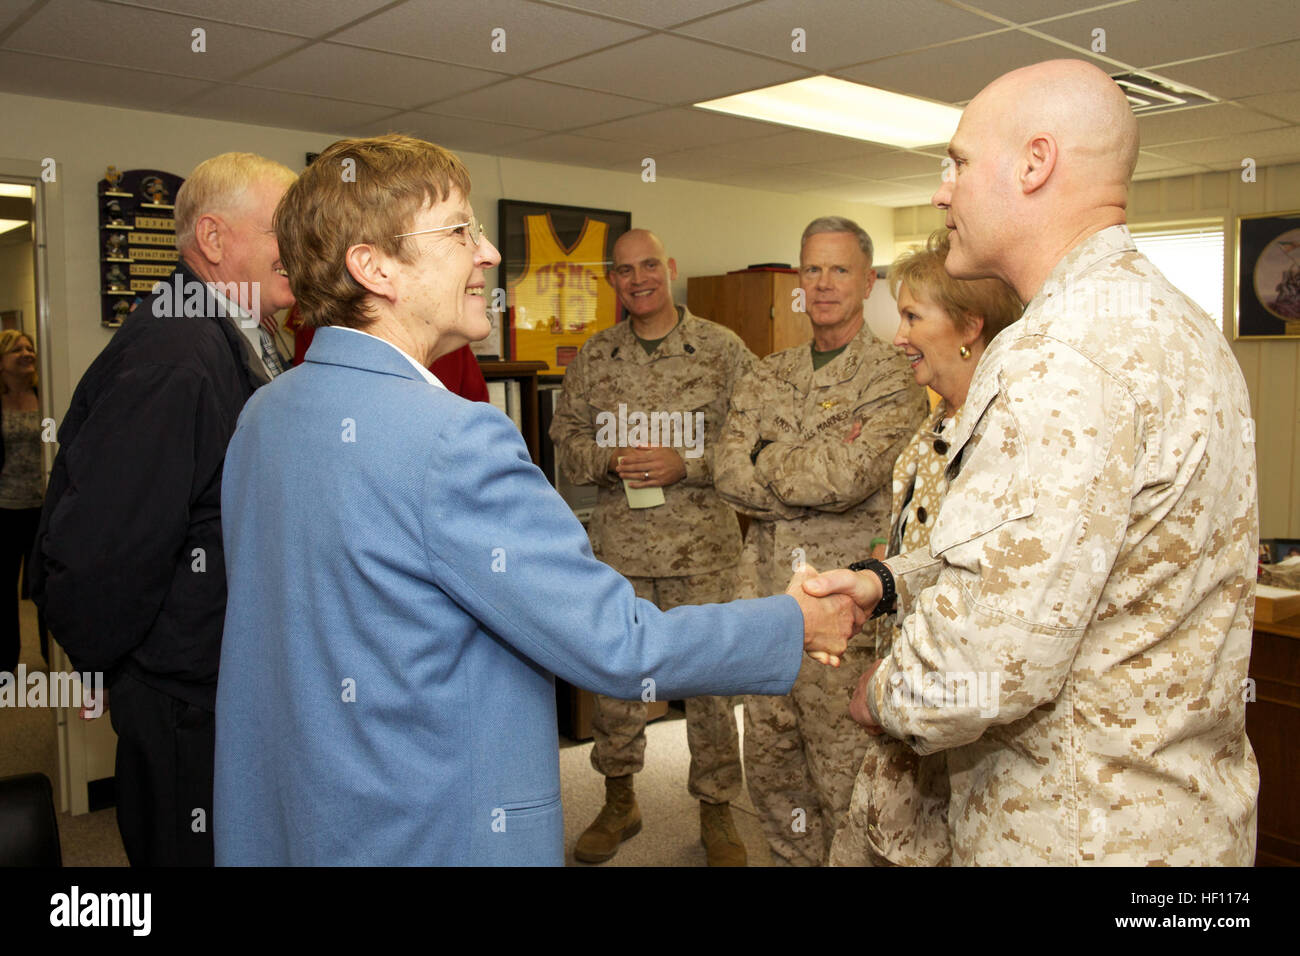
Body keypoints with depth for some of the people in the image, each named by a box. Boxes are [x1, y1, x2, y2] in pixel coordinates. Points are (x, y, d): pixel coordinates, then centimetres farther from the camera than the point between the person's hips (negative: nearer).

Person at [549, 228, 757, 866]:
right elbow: (567, 435, 10)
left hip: (703, 546, -2)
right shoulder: (594, 357, 8)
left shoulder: (722, 349, -1)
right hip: (618, 545, 3)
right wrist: (610, 461, -10)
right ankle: (619, 802, 32)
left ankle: (716, 811, 25)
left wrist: (684, 464, -16)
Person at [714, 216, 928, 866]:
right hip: (765, 594, 6)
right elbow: (728, 473, 0)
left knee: (846, 780, 4)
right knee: (770, 769, 16)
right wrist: (818, 480, -11)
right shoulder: (766, 378, 13)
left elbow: (848, 475, -18)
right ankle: (792, 860, 35)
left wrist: (767, 461, -4)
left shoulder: (896, 378, -4)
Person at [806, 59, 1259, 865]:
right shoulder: (1172, 320, 9)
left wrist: (884, 699, -10)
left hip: (1081, 827, -9)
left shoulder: (1065, 356, -27)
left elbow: (986, 661, -31)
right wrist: (889, 582, 7)